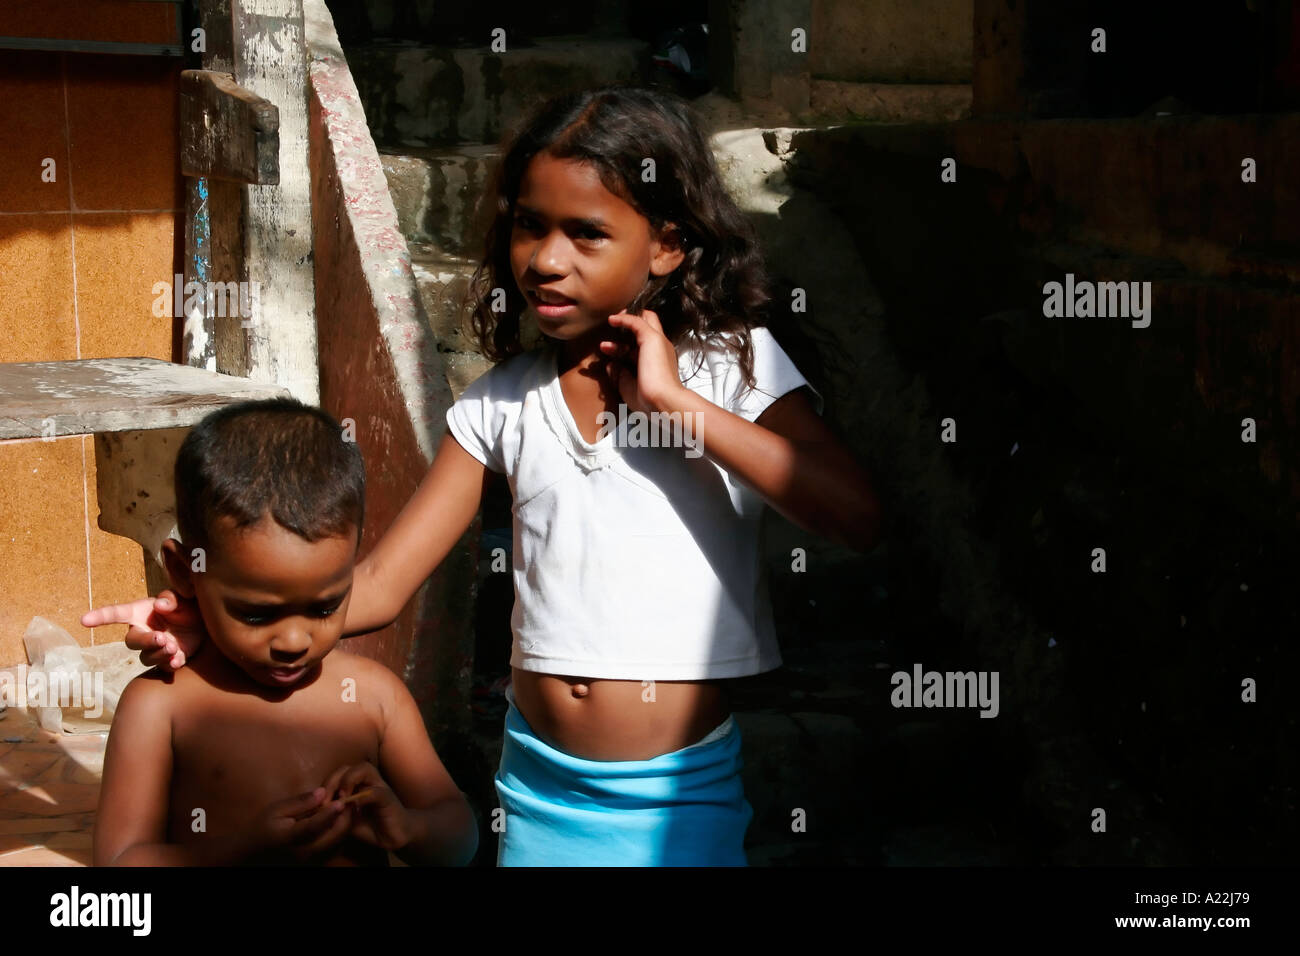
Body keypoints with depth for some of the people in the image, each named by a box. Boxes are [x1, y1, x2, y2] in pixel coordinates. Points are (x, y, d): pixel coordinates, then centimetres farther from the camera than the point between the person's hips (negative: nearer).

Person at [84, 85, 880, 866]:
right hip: (538, 786, 3)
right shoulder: (502, 403, 1)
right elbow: (380, 585, -1)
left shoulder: (735, 362, -6)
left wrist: (672, 401, -21)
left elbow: (857, 518, -21)